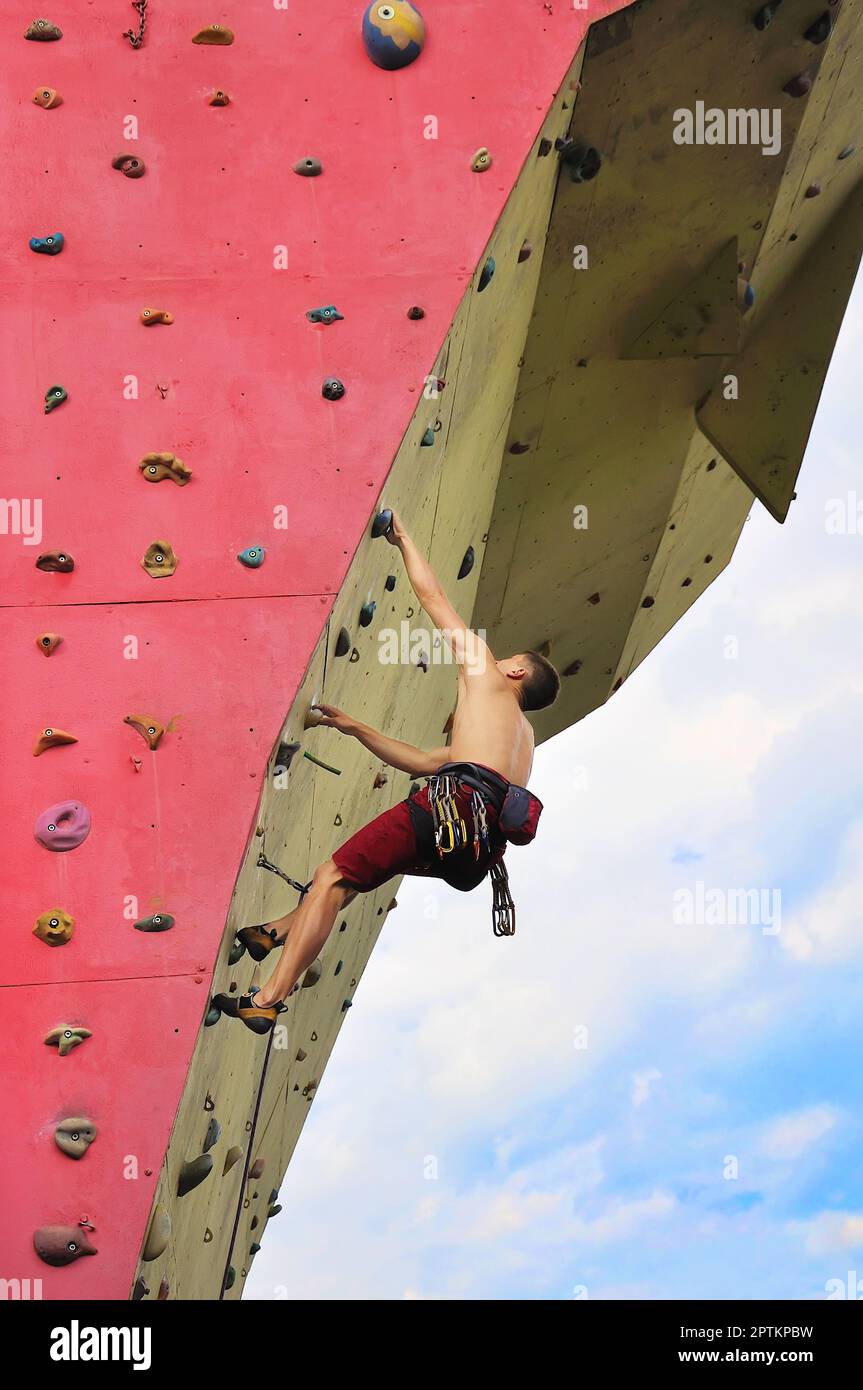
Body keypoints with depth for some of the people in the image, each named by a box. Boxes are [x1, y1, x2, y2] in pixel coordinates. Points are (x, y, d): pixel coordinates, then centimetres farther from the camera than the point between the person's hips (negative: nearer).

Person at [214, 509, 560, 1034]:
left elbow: (432, 594, 19)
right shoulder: (523, 735, 36)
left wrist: (403, 538, 33)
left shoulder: (485, 672, 17)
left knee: (333, 877, -8)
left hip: (457, 803, -8)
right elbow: (422, 761, 35)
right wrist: (356, 729, 36)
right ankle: (278, 932, 33)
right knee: (353, 870, 28)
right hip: (485, 844, 8)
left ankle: (269, 999, -15)